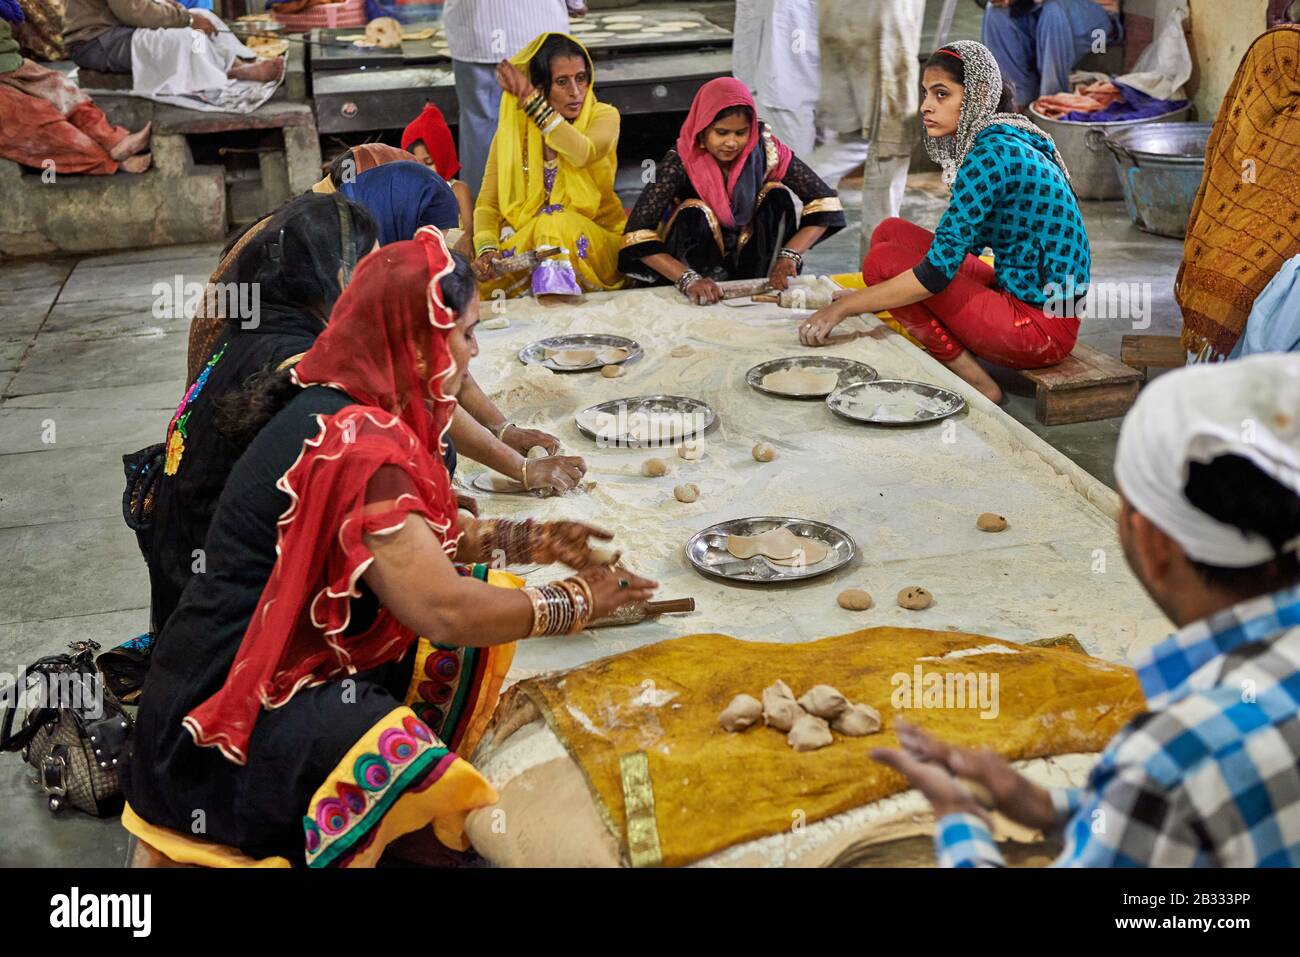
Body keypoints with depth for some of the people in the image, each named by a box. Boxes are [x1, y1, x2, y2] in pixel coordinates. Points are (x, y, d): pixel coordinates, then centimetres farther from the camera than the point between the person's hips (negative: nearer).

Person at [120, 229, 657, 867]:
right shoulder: (356, 446, -25)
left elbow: (411, 540, 18)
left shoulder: (333, 406, 5)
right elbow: (444, 611, -28)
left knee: (483, 597, 5)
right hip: (239, 718, -10)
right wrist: (578, 601, -13)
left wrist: (527, 540, 10)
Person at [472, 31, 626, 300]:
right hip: (524, 242, 2)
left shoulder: (603, 116, 1)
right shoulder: (512, 130, 6)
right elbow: (487, 204, 1)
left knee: (558, 224, -35)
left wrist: (531, 98, -18)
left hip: (594, 240, -2)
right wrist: (487, 251, -20)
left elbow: (581, 154, -22)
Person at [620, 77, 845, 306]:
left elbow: (824, 202, -16)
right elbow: (637, 234, -30)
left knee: (777, 195, -19)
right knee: (692, 213, -29)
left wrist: (789, 255, -31)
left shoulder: (765, 150, -18)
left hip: (750, 259, 3)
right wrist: (688, 279, -42)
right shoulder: (680, 162, -23)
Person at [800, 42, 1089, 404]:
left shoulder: (991, 156, -19)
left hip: (1040, 326, -10)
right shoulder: (1006, 142, 11)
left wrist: (843, 307, -16)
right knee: (890, 233, 7)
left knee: (883, 261, -13)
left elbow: (937, 272, -23)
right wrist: (873, 295, 16)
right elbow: (960, 245, 19)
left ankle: (978, 387, -7)